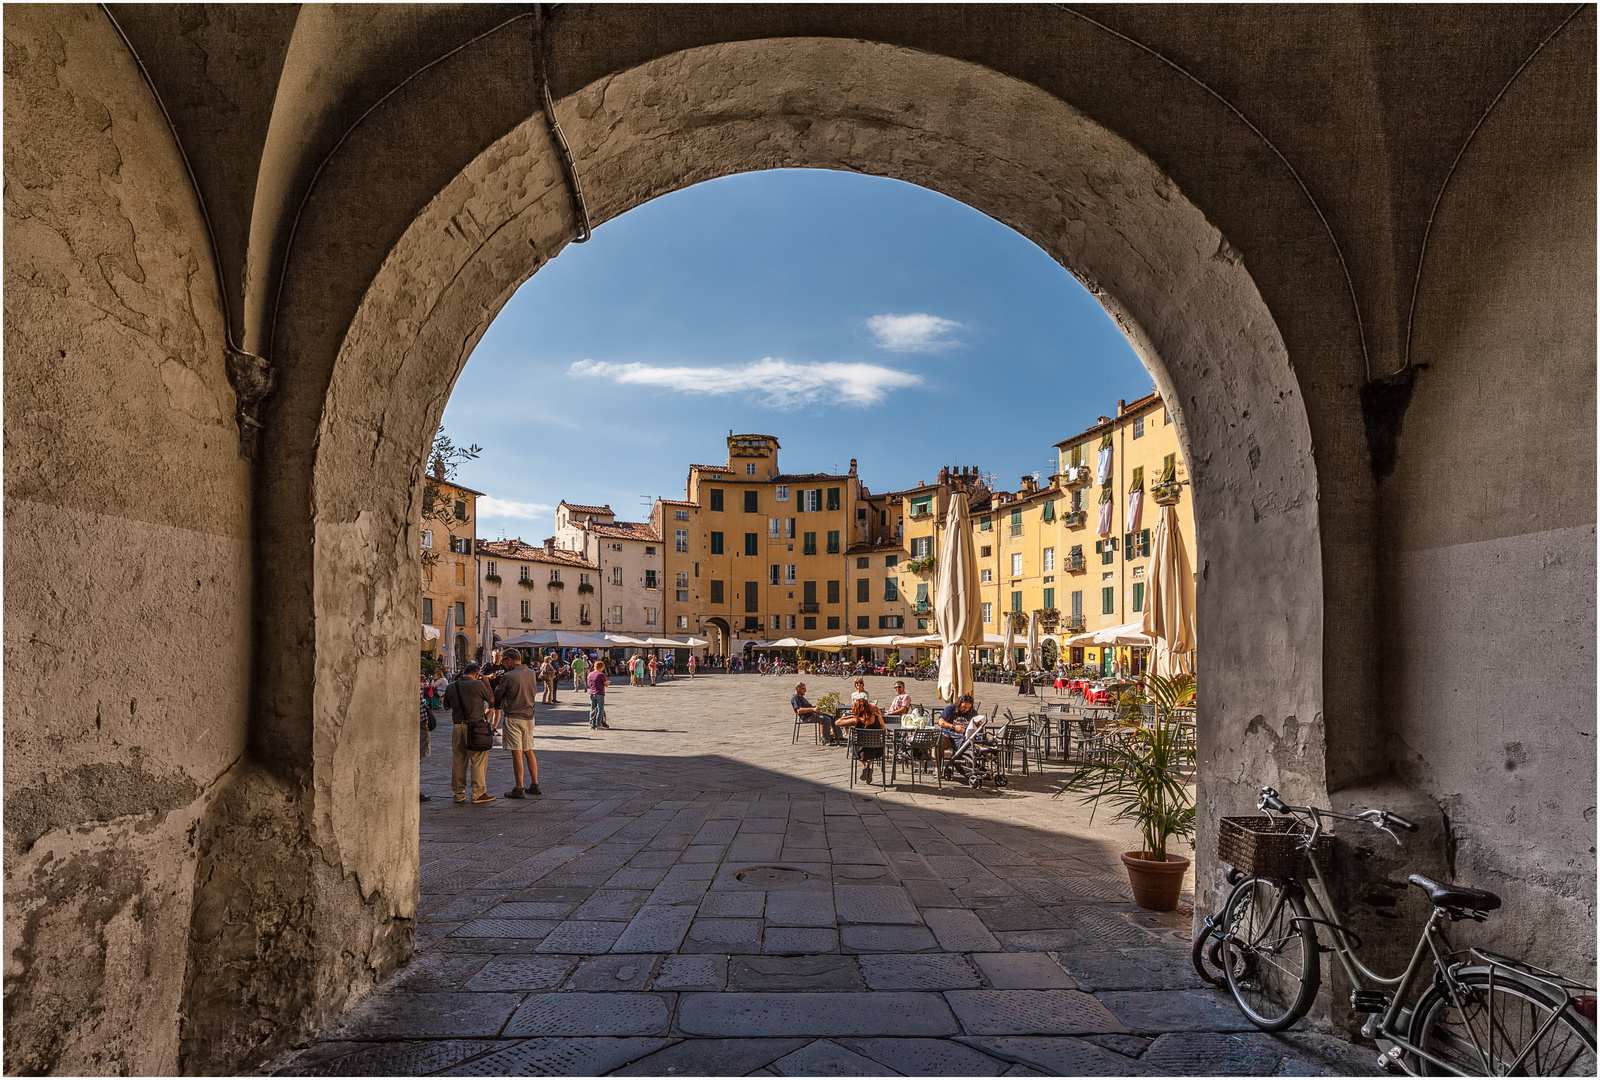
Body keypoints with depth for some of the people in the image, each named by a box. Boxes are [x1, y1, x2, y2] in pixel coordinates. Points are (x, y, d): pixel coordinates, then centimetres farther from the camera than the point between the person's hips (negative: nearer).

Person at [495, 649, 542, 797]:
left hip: (513, 718, -6)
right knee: (529, 751, 14)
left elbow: (497, 697, -1)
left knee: (517, 753, -4)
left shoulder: (508, 677, -12)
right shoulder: (531, 674, 6)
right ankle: (534, 786, 17)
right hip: (529, 716, 6)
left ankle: (519, 789, -1)